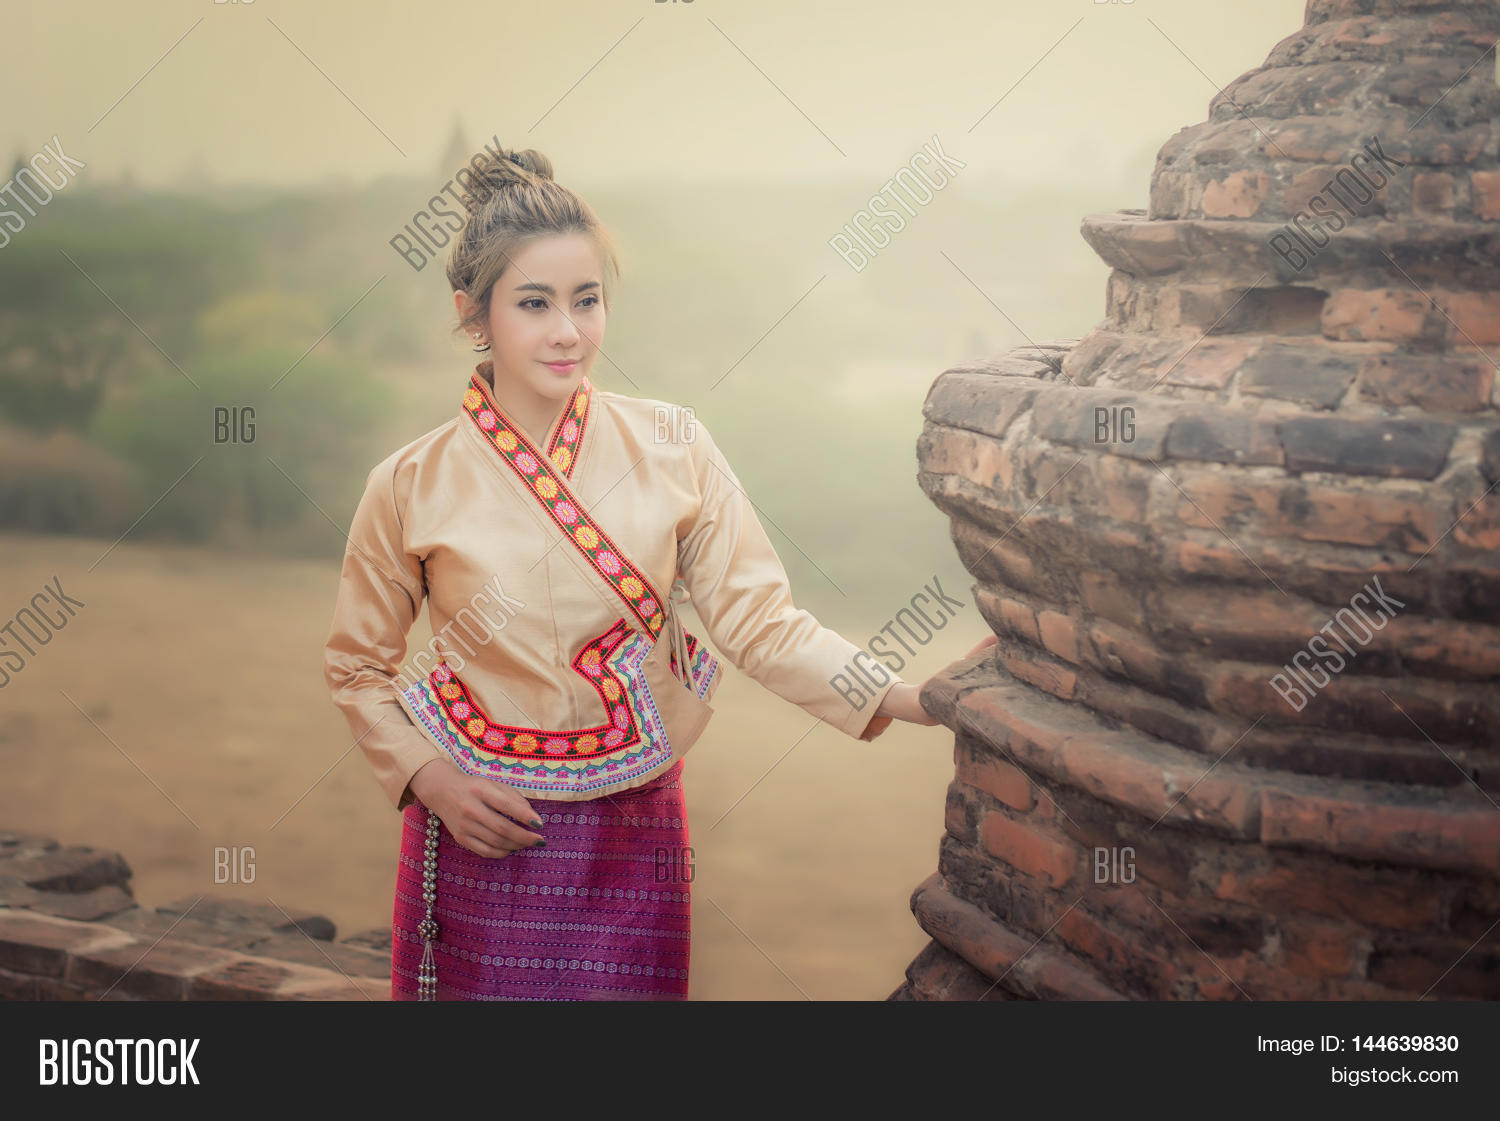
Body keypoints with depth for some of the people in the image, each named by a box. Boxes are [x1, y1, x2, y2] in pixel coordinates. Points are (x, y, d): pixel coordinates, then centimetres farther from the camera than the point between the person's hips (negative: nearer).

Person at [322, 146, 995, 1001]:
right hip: (484, 833, -1)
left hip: (635, 832, 1)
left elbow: (759, 618, -7)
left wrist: (905, 698, -19)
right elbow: (358, 666, 5)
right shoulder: (411, 486, -6)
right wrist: (428, 778, -9)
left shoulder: (671, 447, -4)